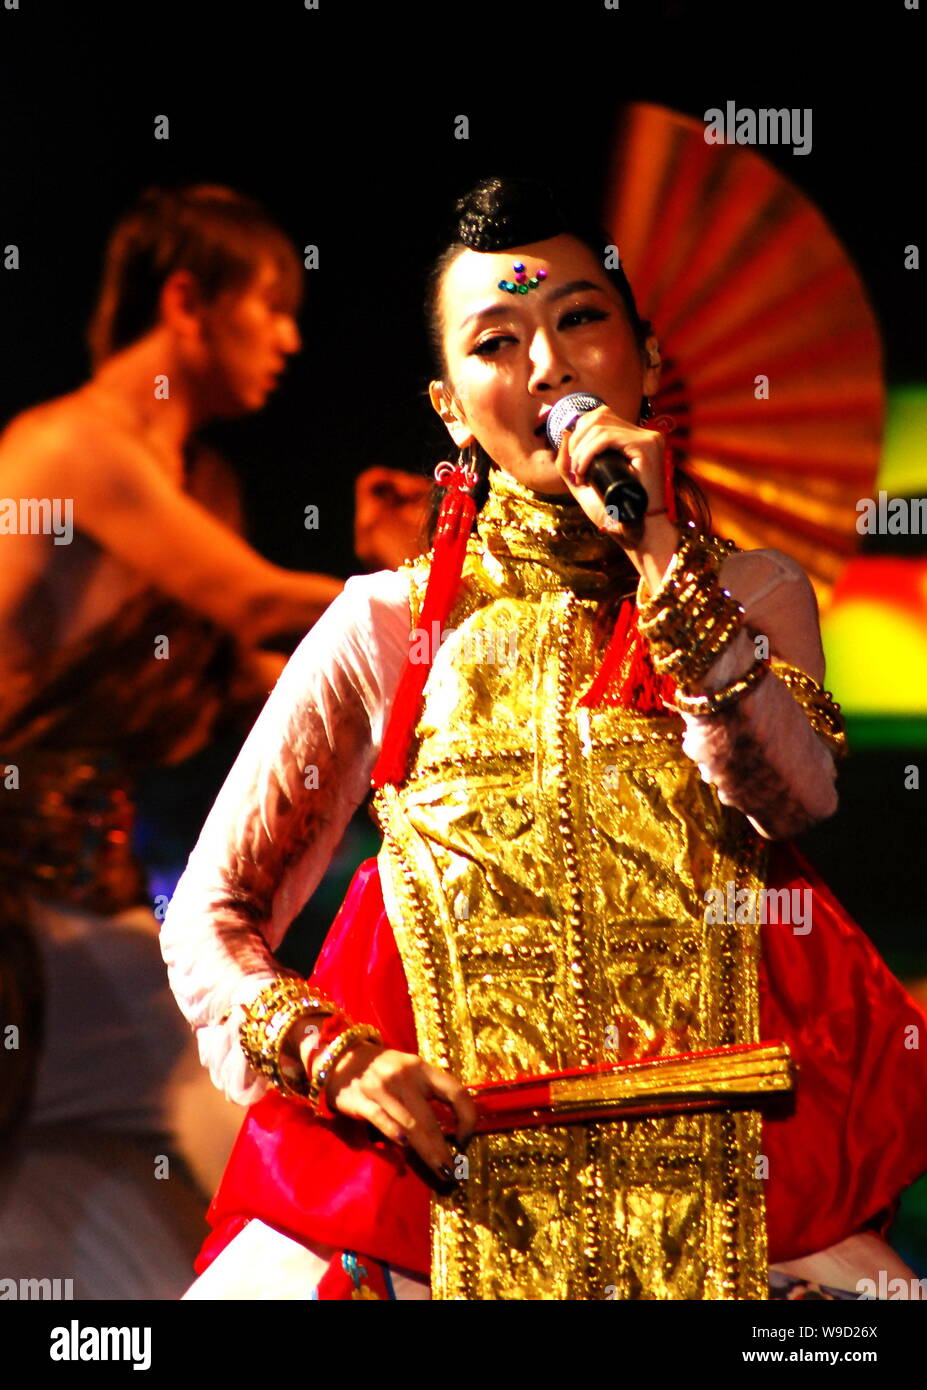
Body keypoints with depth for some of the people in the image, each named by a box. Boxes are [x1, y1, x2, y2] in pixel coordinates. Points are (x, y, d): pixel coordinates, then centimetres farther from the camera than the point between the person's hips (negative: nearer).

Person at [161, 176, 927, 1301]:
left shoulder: (750, 593, 12)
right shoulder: (388, 626, 9)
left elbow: (793, 803, -9)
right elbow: (209, 923, 8)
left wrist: (661, 549, -11)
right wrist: (337, 1057, -10)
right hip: (444, 1156, 0)